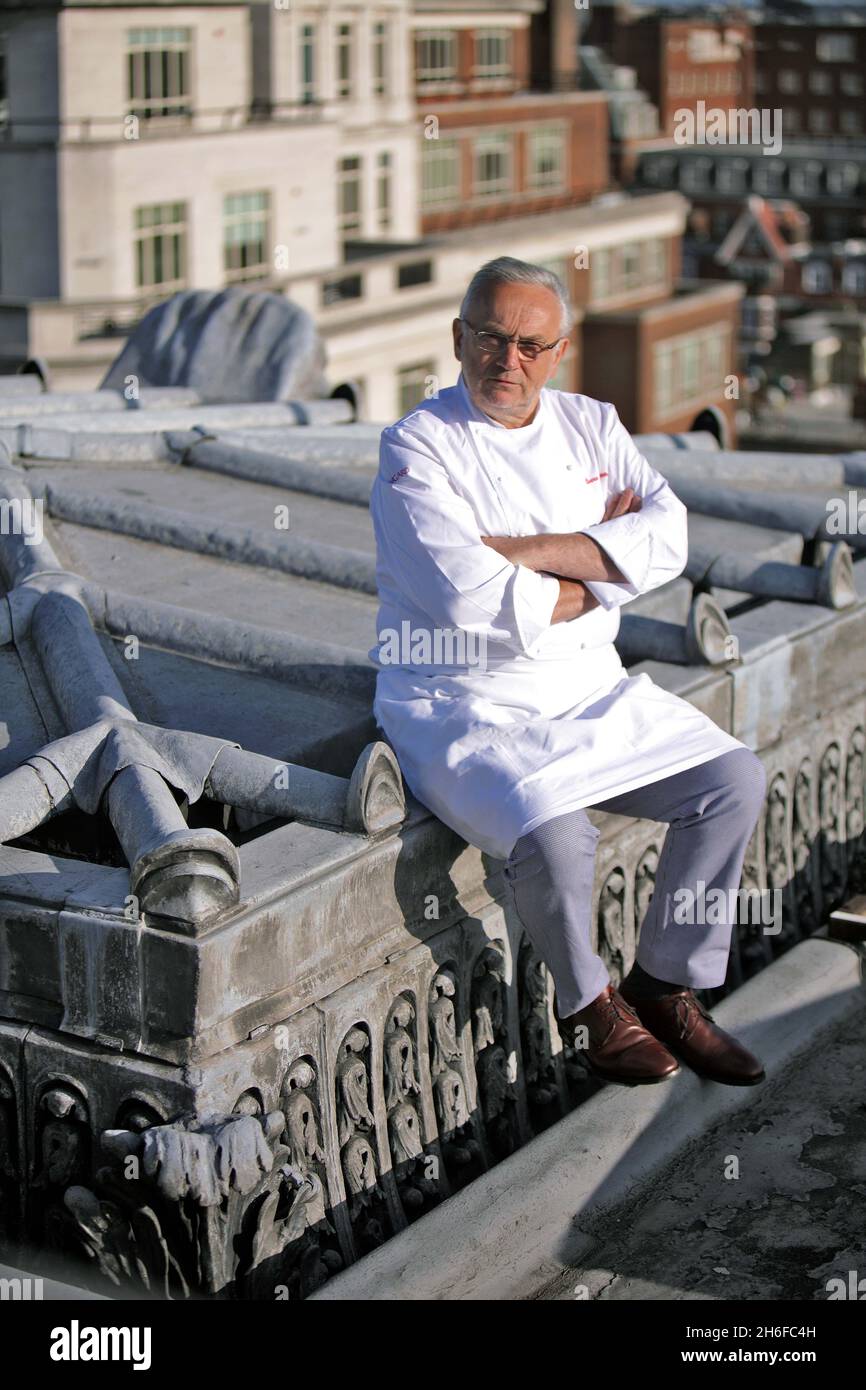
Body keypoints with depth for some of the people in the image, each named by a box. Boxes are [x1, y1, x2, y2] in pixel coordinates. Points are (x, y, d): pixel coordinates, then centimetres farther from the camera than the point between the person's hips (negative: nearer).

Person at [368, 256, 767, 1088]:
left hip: (590, 692, 6)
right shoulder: (417, 448, -11)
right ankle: (587, 1004, 0)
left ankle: (666, 986, 11)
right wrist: (598, 570, -10)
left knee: (734, 779, -6)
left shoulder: (590, 426, 7)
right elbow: (470, 595, -25)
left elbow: (665, 539, -9)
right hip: (462, 708, -6)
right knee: (553, 833, -31)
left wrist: (527, 551, -18)